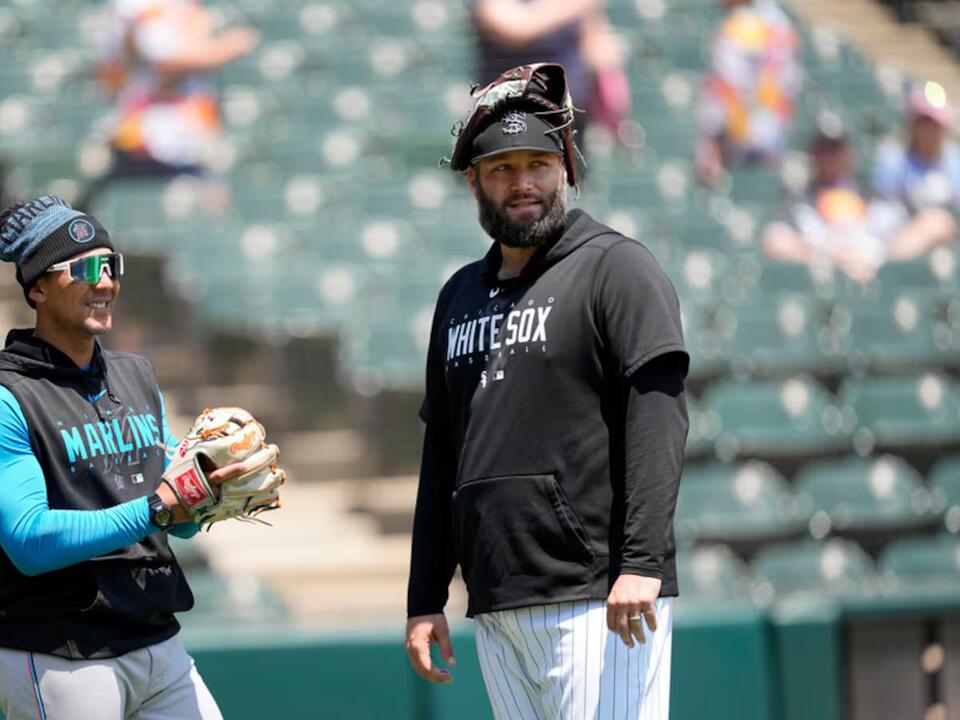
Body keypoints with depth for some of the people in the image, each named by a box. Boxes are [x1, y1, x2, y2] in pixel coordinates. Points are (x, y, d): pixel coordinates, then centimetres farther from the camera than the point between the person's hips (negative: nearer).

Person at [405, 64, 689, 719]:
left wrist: (641, 564, -21)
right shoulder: (461, 296, 20)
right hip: (496, 609, 7)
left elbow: (657, 419, -11)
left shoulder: (615, 267, 0)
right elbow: (441, 455, 24)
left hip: (597, 597, -7)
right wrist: (425, 598, 17)